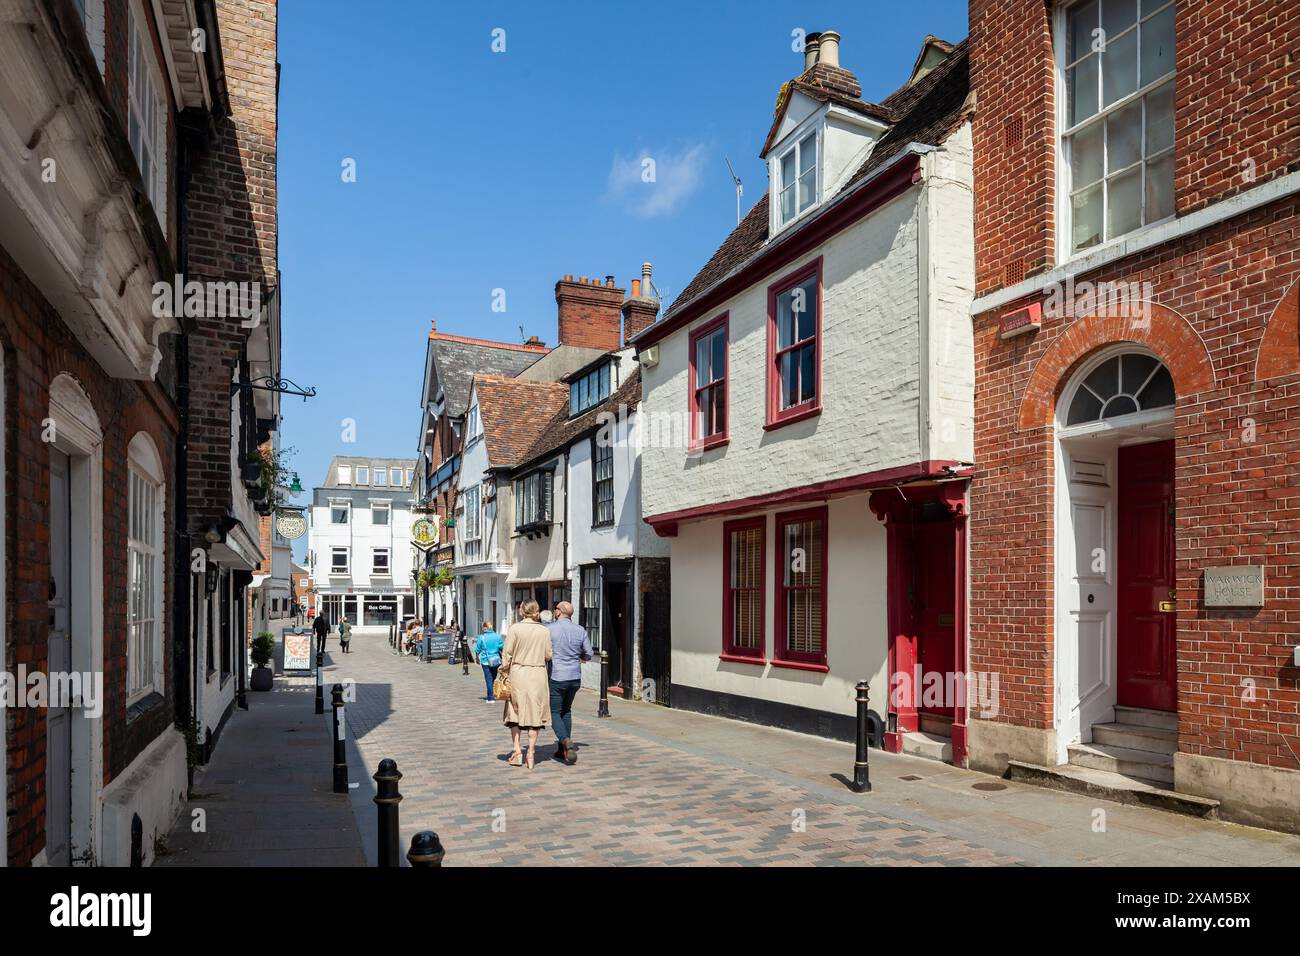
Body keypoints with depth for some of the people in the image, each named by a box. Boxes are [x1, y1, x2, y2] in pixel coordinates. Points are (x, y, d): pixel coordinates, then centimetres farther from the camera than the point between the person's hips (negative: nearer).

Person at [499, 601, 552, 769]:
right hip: (538, 674, 1)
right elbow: (548, 655, 2)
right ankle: (531, 753, 10)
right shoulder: (544, 631, -2)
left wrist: (504, 670, 4)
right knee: (535, 712, 8)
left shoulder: (515, 628, -7)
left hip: (518, 672, -1)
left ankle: (517, 750, 6)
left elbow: (507, 653, -7)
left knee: (515, 711, 13)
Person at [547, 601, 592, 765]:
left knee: (555, 713, 3)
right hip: (575, 677, 5)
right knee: (566, 711, 19)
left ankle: (566, 741, -22)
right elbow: (588, 655, 6)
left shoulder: (550, 629, -10)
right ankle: (562, 750, 20)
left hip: (557, 677, -4)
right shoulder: (580, 630, 1)